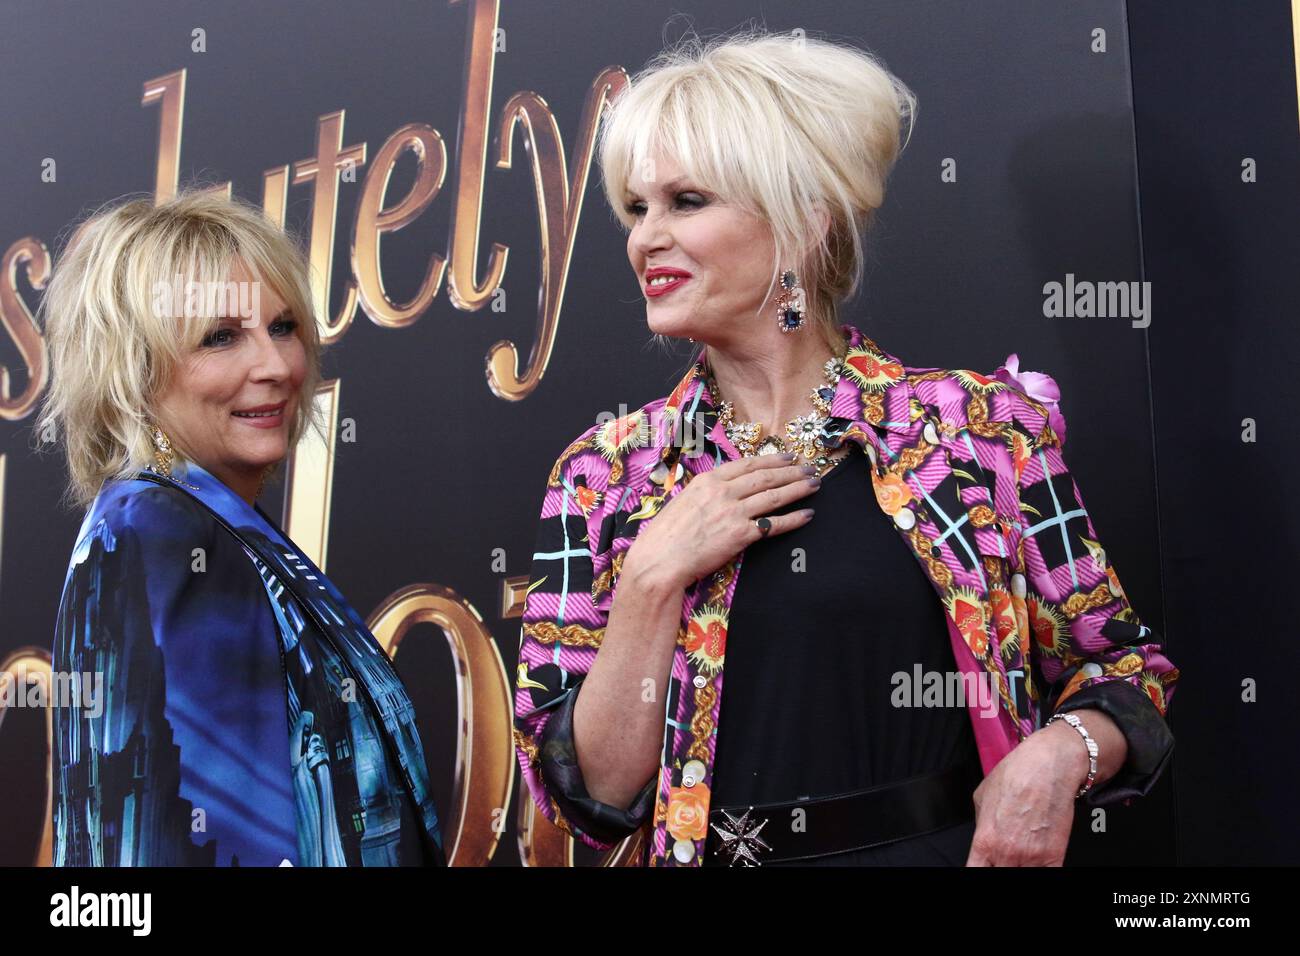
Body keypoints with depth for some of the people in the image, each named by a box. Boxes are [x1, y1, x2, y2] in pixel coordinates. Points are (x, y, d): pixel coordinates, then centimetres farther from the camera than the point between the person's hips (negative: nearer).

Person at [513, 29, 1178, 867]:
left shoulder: (982, 425, -5)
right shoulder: (604, 475, -2)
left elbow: (1124, 668, 3)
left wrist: (1059, 751, -16)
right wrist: (654, 577, -17)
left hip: (963, 846, 0)